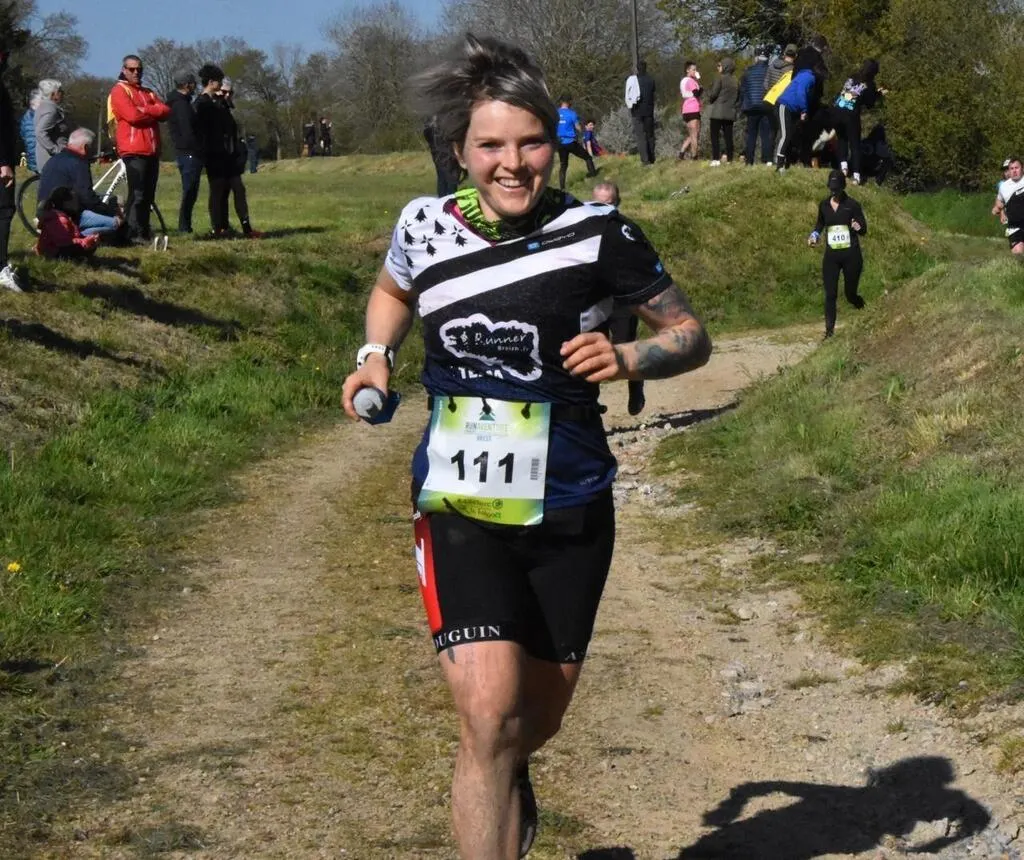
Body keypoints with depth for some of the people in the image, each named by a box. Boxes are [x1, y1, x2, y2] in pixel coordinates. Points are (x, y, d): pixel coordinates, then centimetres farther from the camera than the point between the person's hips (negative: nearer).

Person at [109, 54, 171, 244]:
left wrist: (144, 110, -10)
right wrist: (154, 113, -1)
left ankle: (144, 231, 13)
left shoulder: (147, 92, 21)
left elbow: (166, 111, 6)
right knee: (137, 194, -11)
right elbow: (132, 115, -16)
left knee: (148, 194, 8)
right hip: (134, 151, -7)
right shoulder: (119, 91, -1)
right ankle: (134, 233, -10)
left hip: (152, 150, 7)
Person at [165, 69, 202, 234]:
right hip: (189, 153, -10)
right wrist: (200, 152, -15)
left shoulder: (178, 102, 18)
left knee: (189, 192, 13)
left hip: (184, 153, 10)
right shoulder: (181, 104, -14)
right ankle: (184, 227, -9)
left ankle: (184, 227, 15)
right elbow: (188, 133, -21)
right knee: (189, 192, -9)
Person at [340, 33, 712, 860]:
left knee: (538, 716, 16)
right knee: (491, 715, -17)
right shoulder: (425, 226, -3)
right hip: (460, 509, 0)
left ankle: (507, 783, 53)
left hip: (571, 512, 1)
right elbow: (393, 291, 21)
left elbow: (690, 334, 0)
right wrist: (376, 357, 2)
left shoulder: (596, 232, -10)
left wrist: (629, 358, -20)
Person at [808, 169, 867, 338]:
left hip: (851, 255, -3)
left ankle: (863, 308, 40)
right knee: (830, 294, -5)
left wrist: (858, 227, -27)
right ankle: (829, 330, 0)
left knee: (850, 294, 6)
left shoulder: (852, 204, -6)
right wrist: (814, 236, 3)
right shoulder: (824, 205, 4)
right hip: (831, 256, 3)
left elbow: (864, 229, -4)